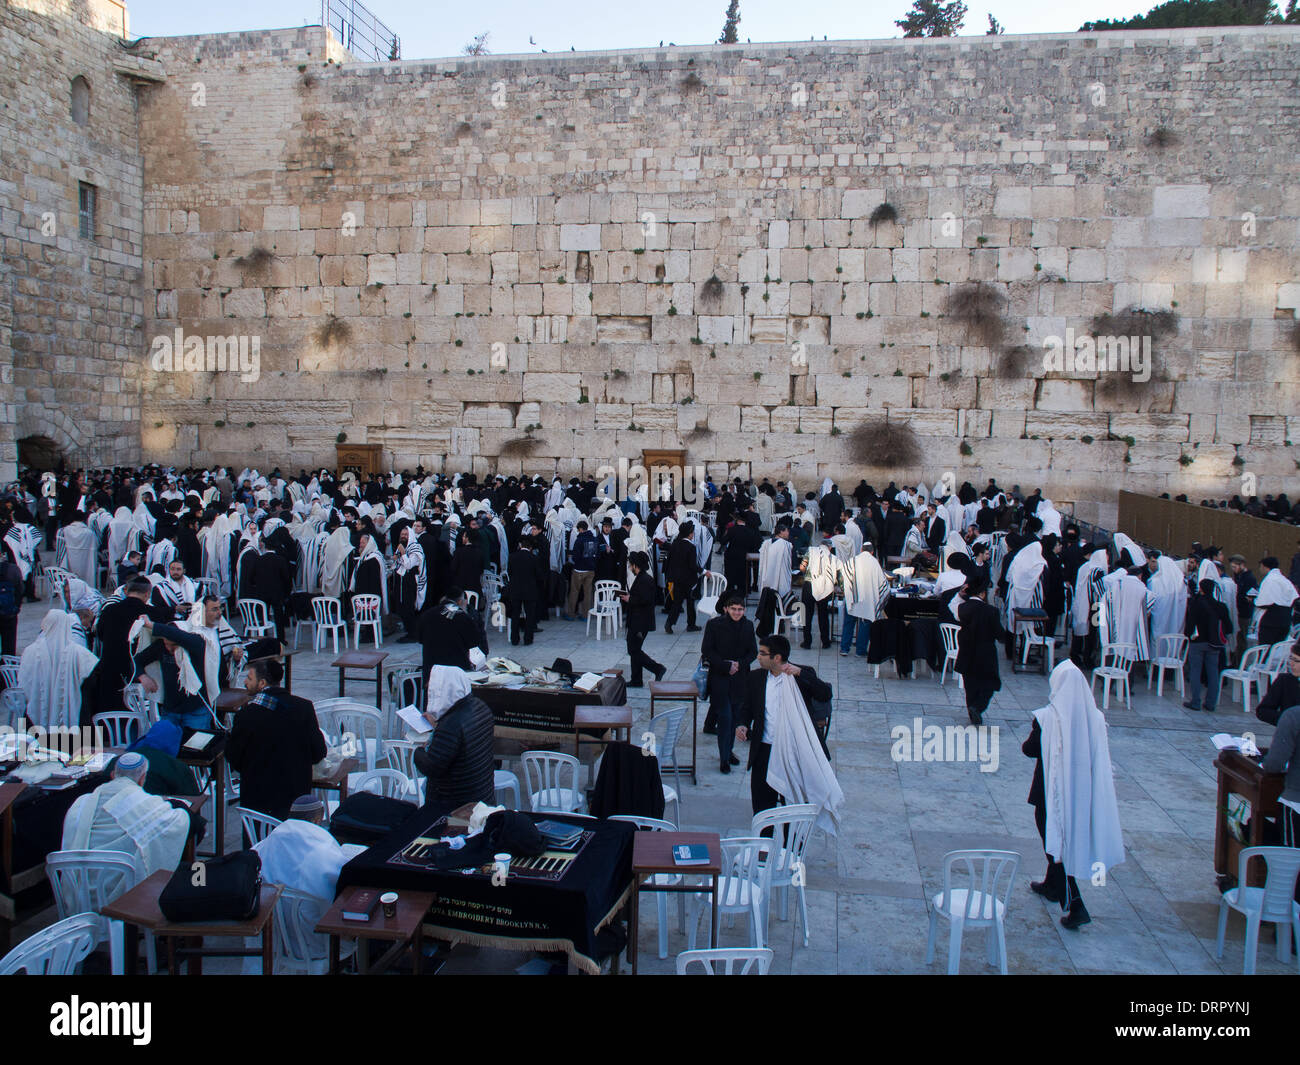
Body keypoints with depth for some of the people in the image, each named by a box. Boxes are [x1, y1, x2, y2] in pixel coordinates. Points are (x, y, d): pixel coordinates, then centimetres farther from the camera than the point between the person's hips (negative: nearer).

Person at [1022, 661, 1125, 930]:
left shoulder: (1048, 718, -19)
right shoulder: (1095, 717, -6)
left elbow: (1029, 749, -9)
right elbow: (1099, 757, 2)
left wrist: (1032, 736, 11)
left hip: (1052, 791, -5)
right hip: (1083, 791, 6)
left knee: (1055, 842, 6)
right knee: (1068, 837, 24)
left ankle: (1074, 906, 0)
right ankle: (1052, 885, 42)